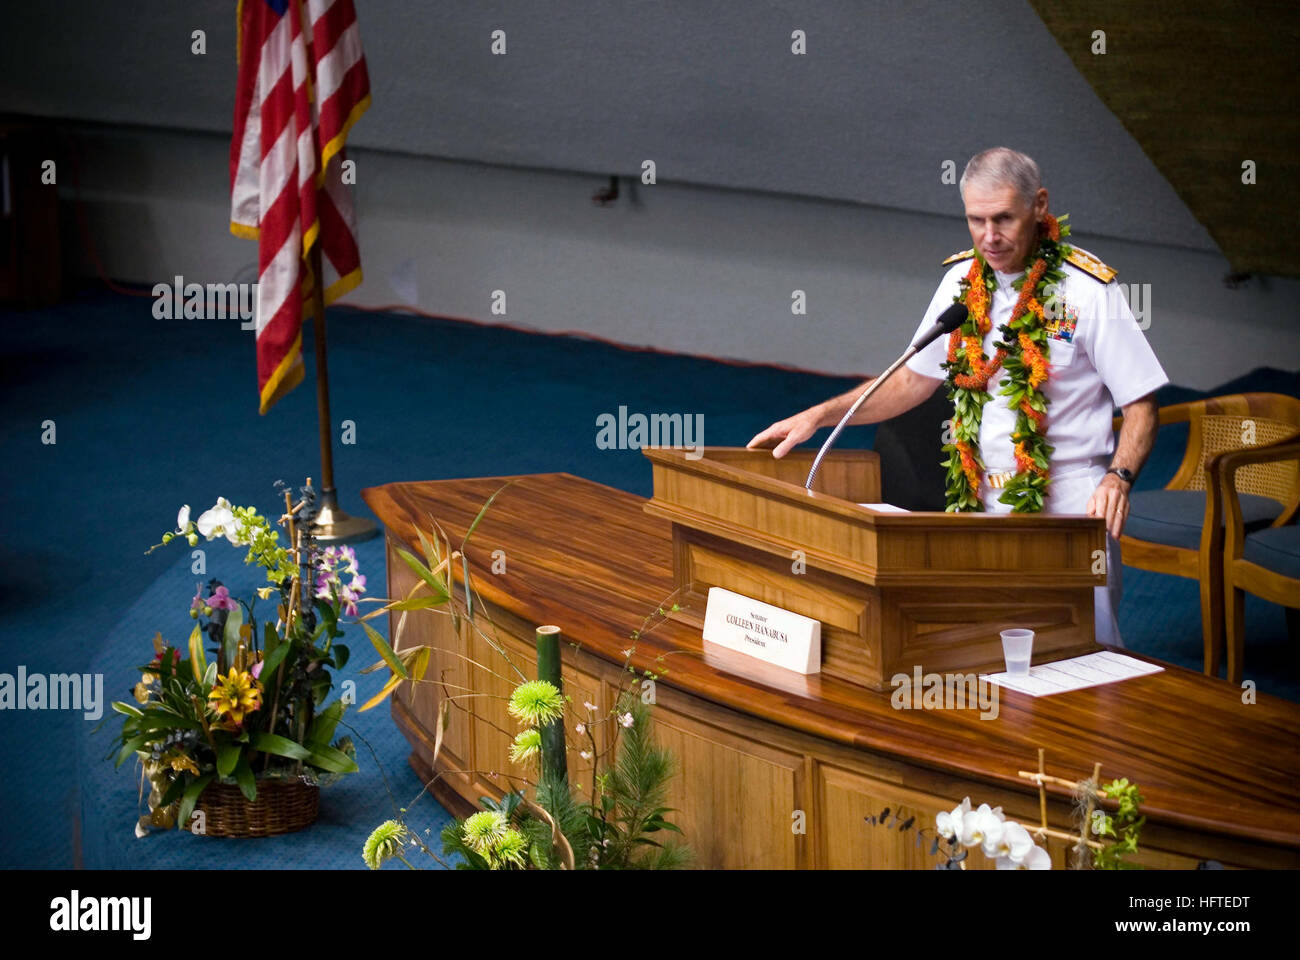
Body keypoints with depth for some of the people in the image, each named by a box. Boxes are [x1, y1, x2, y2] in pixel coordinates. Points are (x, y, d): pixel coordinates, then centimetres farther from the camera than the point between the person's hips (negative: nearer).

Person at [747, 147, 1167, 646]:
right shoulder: (962, 280, 7)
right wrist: (818, 416, 10)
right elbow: (916, 378, 17)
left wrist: (1118, 477, -23)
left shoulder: (1089, 290, -8)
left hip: (1071, 509, -4)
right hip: (980, 501, 4)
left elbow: (1141, 402, -5)